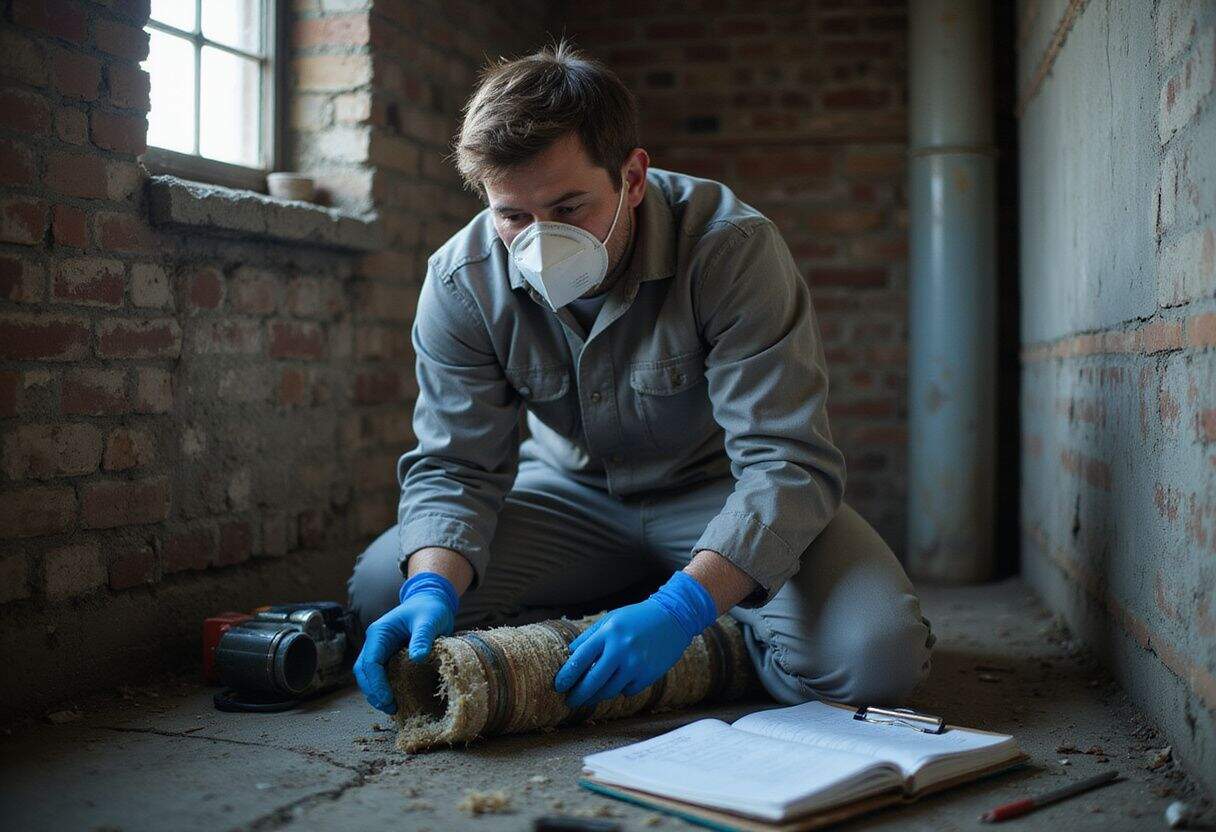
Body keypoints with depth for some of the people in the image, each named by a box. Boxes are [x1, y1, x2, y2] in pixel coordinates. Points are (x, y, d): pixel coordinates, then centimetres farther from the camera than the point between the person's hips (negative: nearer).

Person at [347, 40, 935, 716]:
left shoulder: (732, 247, -27)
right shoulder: (461, 281, -15)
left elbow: (788, 463, -31)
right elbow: (454, 465, -12)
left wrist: (682, 608, -45)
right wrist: (432, 588, -34)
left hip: (720, 493, -4)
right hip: (570, 494, 4)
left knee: (875, 656, -30)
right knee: (380, 594, -17)